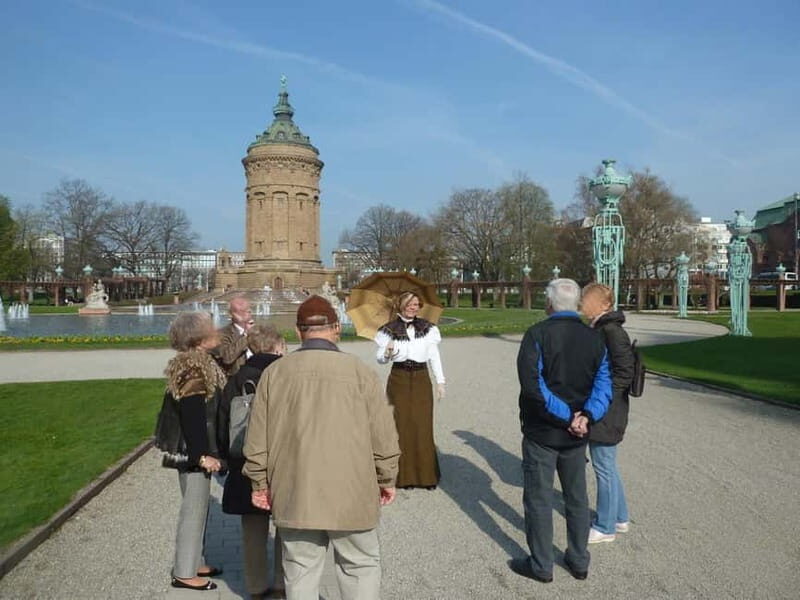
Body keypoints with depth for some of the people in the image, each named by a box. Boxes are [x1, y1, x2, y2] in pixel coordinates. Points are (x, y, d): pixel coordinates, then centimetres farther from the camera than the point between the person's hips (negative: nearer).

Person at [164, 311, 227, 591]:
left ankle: (193, 561, 31)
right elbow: (191, 416, -23)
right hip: (192, 452, -10)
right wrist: (201, 455, -23)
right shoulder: (192, 368, -19)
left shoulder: (201, 363, 11)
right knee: (193, 509, 0)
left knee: (199, 508, 18)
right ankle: (184, 573, 12)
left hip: (200, 450, 10)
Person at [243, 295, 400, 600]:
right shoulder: (360, 372, -10)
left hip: (294, 496, 2)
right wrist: (386, 480, 9)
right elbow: (384, 436, -6)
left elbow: (257, 439, 2)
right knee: (361, 567, 14)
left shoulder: (275, 373, -3)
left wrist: (260, 483, 15)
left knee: (300, 571, 15)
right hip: (351, 495, -2)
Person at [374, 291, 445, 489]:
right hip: (399, 380, -1)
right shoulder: (390, 329, 0)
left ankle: (427, 474, 12)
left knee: (423, 427, 1)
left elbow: (435, 356, 6)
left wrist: (440, 381, 1)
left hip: (421, 380, 1)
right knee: (401, 426, 1)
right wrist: (387, 353, -21)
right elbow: (380, 358, 1)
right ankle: (404, 475, 12)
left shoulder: (428, 328, 5)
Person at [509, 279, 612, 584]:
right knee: (576, 497, 18)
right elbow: (604, 383, -6)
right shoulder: (594, 337, 2)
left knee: (539, 498, 7)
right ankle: (579, 561, 29)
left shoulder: (537, 334, -14)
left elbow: (532, 385, -24)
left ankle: (541, 565, 17)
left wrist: (567, 417, -19)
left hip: (541, 432, -5)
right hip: (577, 433, 5)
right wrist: (586, 416, -15)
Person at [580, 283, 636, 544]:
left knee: (604, 468, 4)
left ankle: (605, 527, 18)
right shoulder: (599, 330, 10)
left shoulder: (612, 332, -19)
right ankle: (619, 518, 35)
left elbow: (624, 373, -22)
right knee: (606, 466, 20)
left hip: (606, 412, -9)